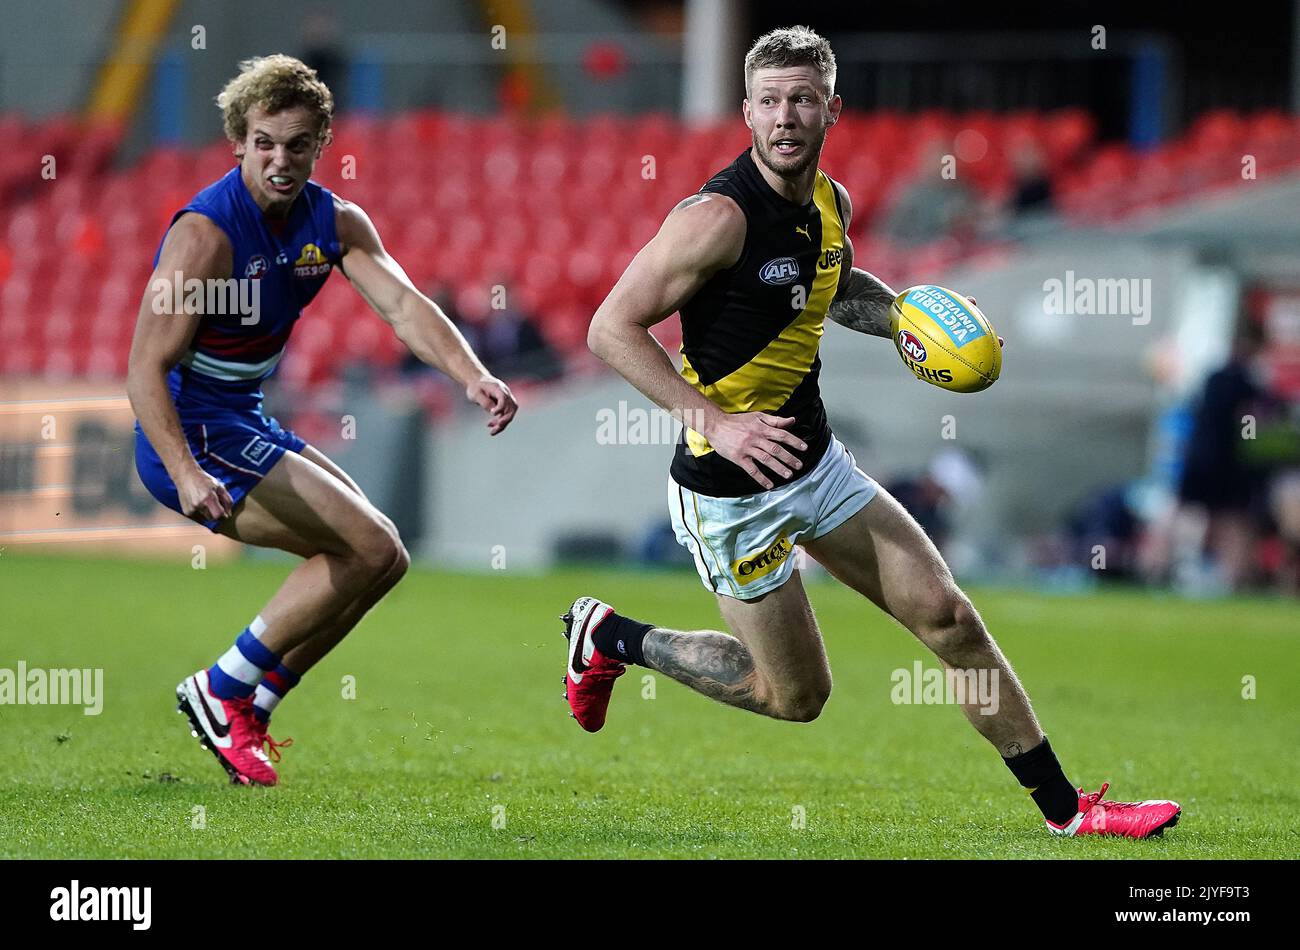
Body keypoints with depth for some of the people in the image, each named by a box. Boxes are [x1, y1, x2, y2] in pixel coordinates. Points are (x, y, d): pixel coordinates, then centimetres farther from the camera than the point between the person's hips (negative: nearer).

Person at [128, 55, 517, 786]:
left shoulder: (337, 223, 2)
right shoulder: (207, 233, -21)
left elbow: (402, 303, -13)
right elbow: (147, 368, -24)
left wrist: (471, 375, -33)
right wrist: (187, 473, -39)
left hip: (247, 425, 9)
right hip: (191, 437, -9)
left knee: (378, 560, 11)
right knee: (374, 548, -15)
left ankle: (247, 707, 14)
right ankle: (222, 692, -6)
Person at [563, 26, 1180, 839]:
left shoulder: (831, 204, 3)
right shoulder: (721, 216, -22)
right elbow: (613, 328, -22)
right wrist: (714, 422, -27)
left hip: (816, 461, 7)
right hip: (733, 489, -7)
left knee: (946, 615, 3)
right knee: (796, 694, 2)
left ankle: (1065, 808, 12)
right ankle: (610, 638, 22)